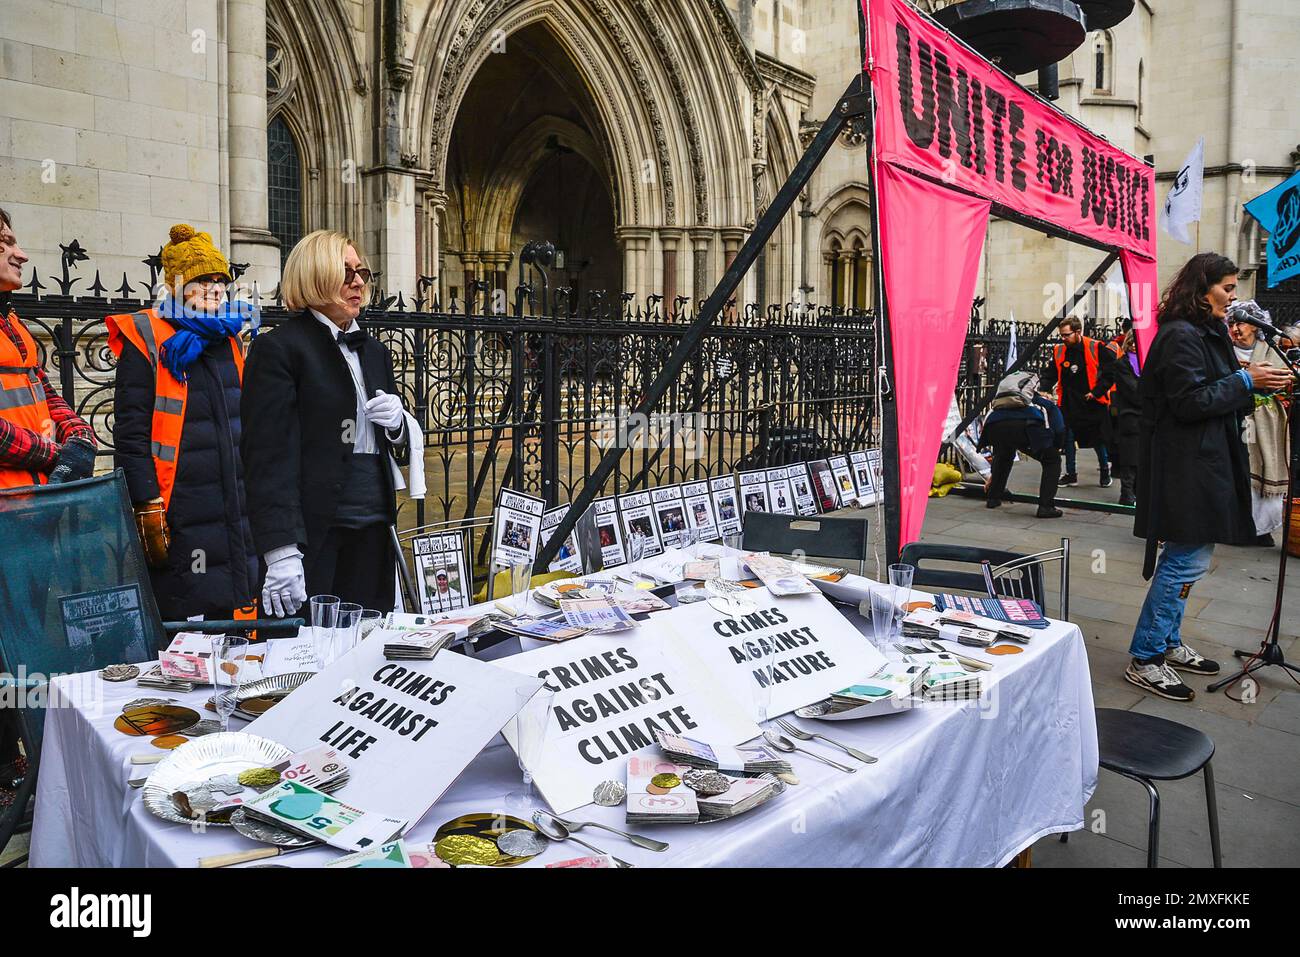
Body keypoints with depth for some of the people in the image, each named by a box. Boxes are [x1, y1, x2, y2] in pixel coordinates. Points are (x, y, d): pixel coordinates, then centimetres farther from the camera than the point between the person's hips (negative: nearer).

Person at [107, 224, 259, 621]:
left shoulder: (228, 339, 15)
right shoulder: (145, 340, -6)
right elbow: (131, 433, -11)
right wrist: (147, 509, -17)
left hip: (238, 510, 7)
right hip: (181, 522, -6)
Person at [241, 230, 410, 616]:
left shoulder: (374, 350, 18)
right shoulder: (278, 348, -4)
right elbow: (268, 454, -12)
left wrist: (396, 423, 1)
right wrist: (281, 551, -20)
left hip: (373, 529, 6)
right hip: (313, 532, -6)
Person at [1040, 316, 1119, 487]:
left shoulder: (1096, 348, -11)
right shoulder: (1059, 351, 1)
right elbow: (1050, 375, 8)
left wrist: (1097, 391, -13)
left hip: (1093, 403, -3)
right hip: (1069, 403, 3)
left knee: (1099, 440, 7)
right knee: (1068, 439, 5)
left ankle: (1105, 470, 28)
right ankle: (1071, 474, 17)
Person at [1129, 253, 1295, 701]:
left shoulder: (1206, 332, 18)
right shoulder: (1181, 336, -15)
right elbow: (1190, 402, -20)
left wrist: (1251, 381, 8)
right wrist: (1246, 381, -14)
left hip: (1202, 462, 11)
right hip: (1185, 466, -11)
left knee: (1185, 556, 16)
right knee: (1188, 559, -9)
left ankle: (1168, 645, 28)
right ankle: (1144, 660, -1)